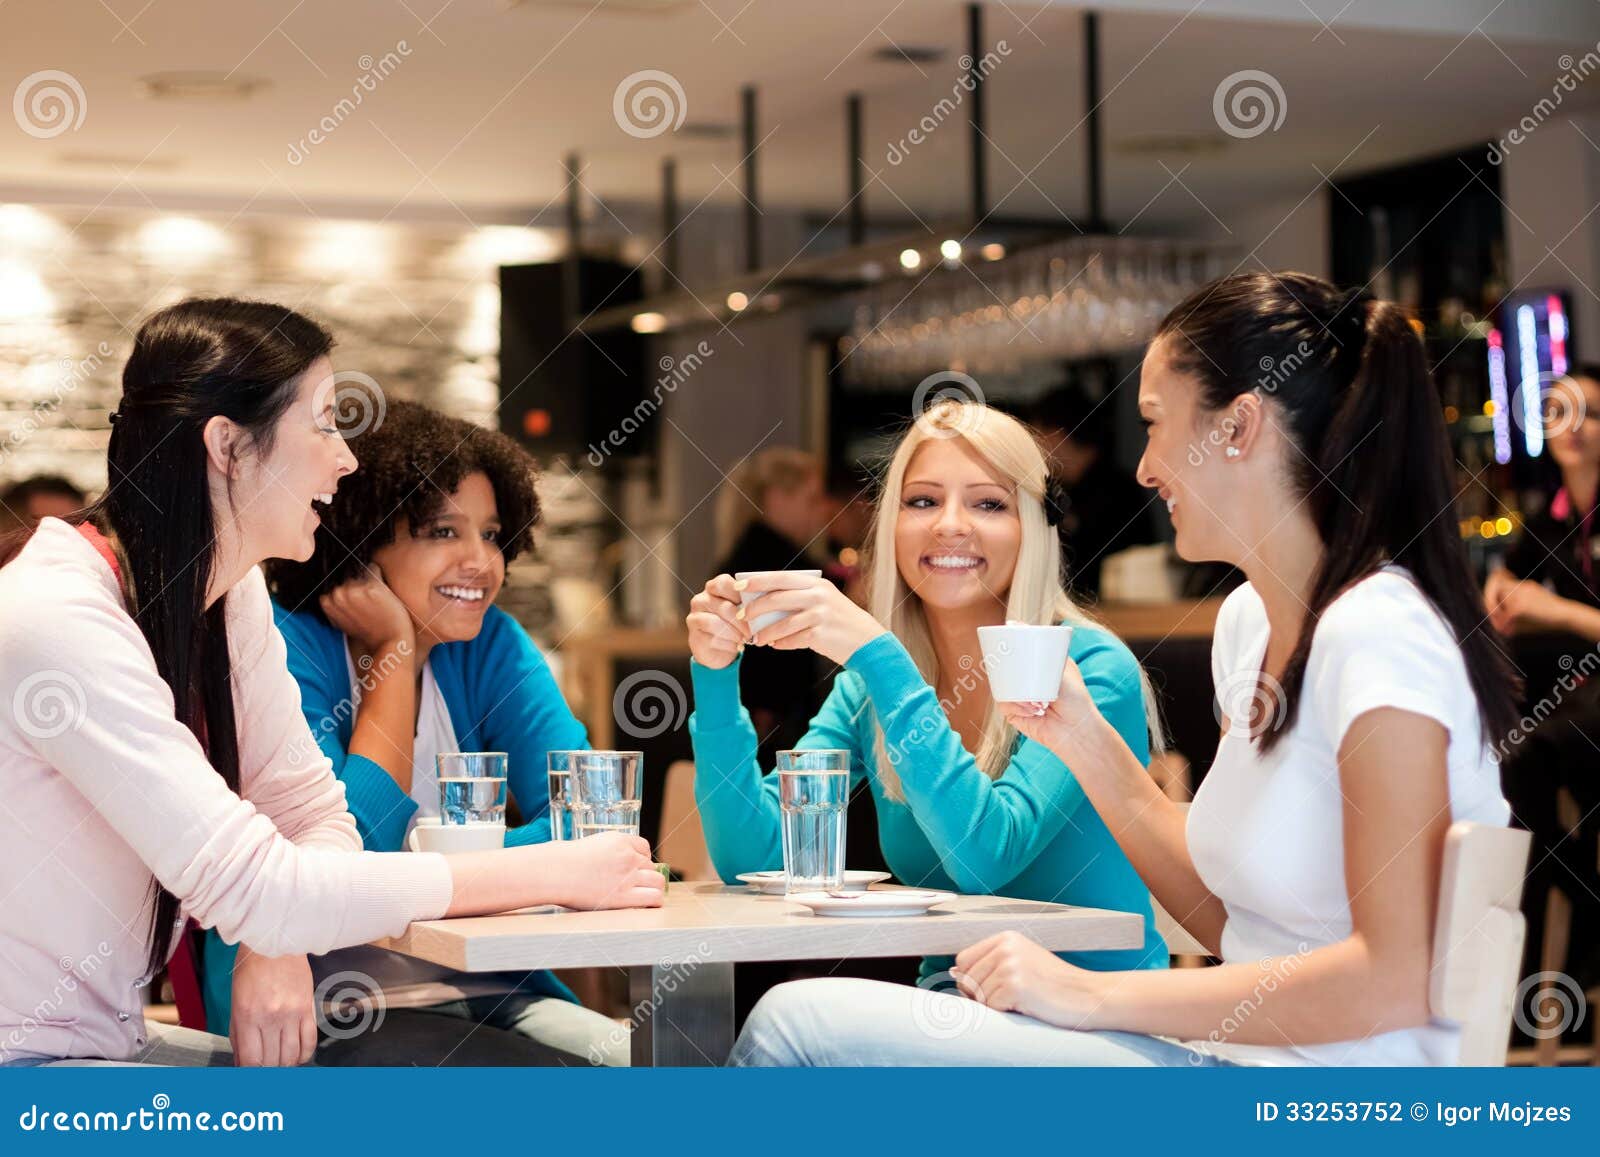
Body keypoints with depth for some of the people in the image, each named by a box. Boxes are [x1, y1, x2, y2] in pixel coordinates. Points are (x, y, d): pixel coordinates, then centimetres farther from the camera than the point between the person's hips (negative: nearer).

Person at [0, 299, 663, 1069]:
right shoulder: (63, 621, -24)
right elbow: (253, 888, -27)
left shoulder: (234, 594, 3)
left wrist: (279, 949, -17)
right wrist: (553, 875, -23)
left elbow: (314, 815, 6)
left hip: (115, 1035, 8)